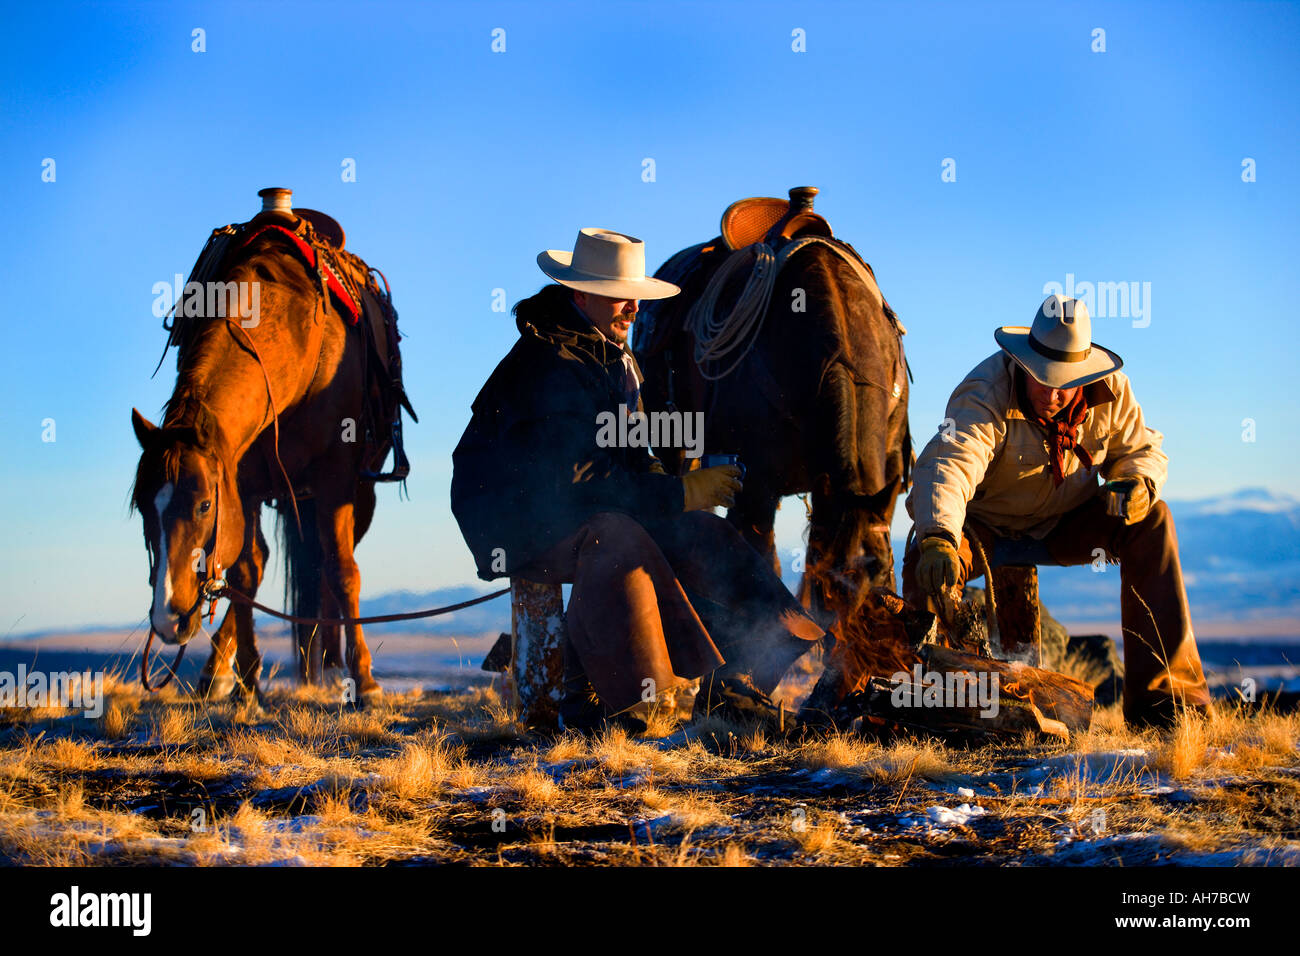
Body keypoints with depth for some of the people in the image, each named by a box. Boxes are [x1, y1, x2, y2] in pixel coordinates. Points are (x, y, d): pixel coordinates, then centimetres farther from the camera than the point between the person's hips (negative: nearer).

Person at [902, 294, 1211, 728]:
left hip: (1064, 527, 4)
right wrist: (938, 540, -65)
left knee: (1151, 521, -21)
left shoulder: (1110, 390, -13)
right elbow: (946, 468, -45)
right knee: (926, 564, -34)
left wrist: (1136, 482, -22)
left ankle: (1163, 697, -20)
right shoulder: (985, 395, -29)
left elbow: (1141, 448, 4)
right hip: (984, 528, -3)